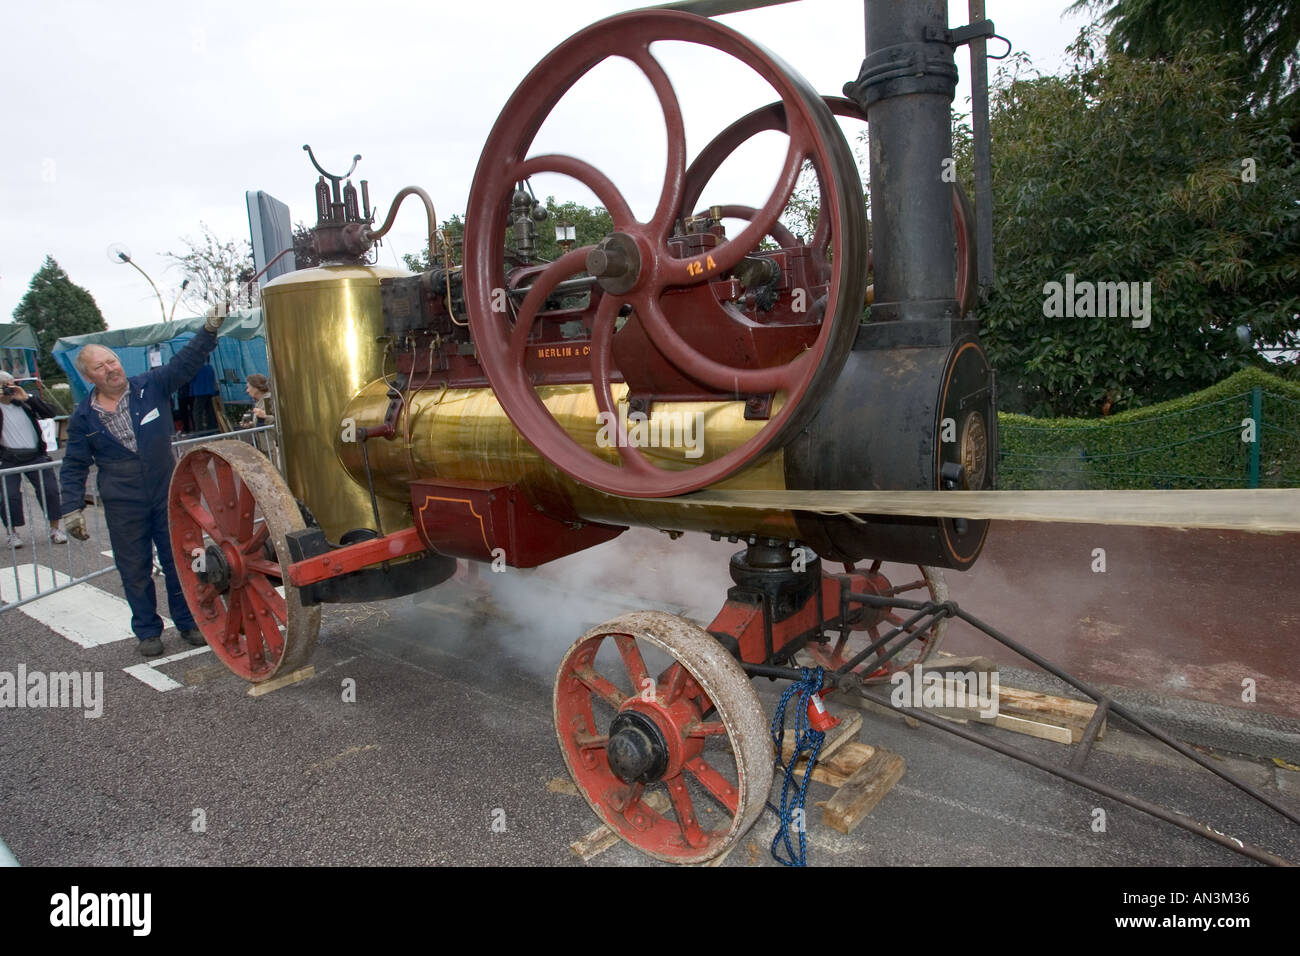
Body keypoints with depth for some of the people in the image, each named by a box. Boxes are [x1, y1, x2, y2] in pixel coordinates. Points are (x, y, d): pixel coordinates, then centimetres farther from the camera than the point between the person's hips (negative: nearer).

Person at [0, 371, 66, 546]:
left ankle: (54, 529, 5)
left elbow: (52, 413, -4)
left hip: (35, 455, 2)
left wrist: (28, 397, -13)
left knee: (50, 490, -7)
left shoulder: (25, 402, 7)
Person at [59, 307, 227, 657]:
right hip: (123, 507, 0)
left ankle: (188, 622, 22)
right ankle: (148, 631, 23)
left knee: (178, 561, 8)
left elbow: (186, 361, -9)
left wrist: (209, 329, -23)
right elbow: (74, 467, 5)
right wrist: (72, 509, -1)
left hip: (167, 495, 0)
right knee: (135, 570, 8)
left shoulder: (152, 386, -2)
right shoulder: (84, 417, 0)